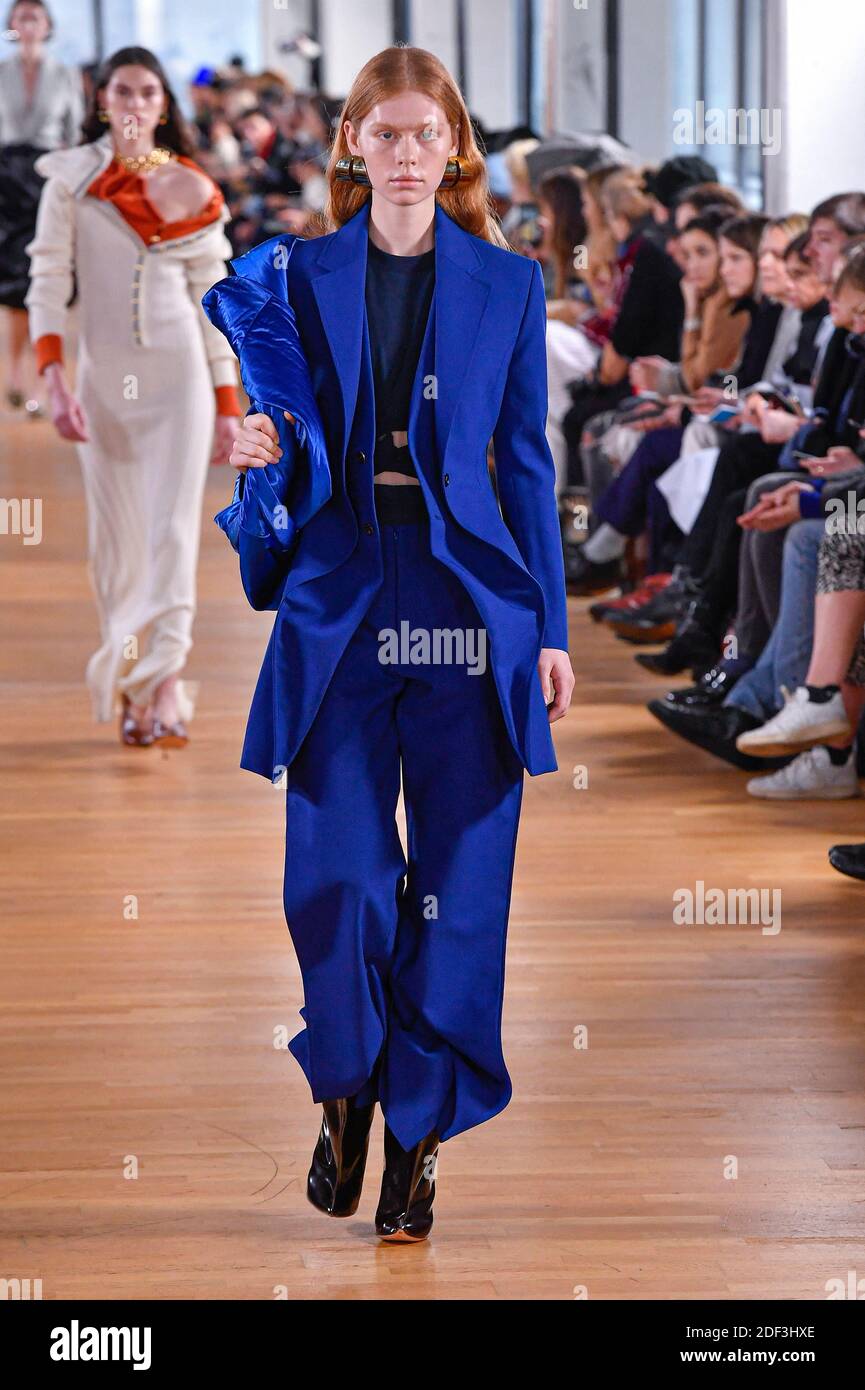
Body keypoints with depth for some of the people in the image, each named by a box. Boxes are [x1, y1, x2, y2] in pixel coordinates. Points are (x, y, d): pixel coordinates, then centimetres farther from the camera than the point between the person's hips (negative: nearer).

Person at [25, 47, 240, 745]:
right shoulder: (70, 180, 2)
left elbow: (212, 300, 9)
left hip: (178, 375, 0)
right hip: (103, 377, 0)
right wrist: (55, 382, -14)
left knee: (173, 529, -11)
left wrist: (228, 402, 7)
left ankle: (166, 681, -19)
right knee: (117, 538, 5)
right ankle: (128, 686, 13)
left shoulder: (192, 190, 6)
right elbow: (49, 282, -3)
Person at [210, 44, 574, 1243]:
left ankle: (420, 1131, 15)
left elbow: (527, 463, 7)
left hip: (469, 605, 0)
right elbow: (285, 452, 10)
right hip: (338, 602, 0)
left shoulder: (508, 284, 5)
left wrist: (550, 628, 4)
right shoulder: (297, 276, 6)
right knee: (333, 878, -5)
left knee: (457, 885, 0)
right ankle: (344, 1093, 22)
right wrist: (258, 456, -14)